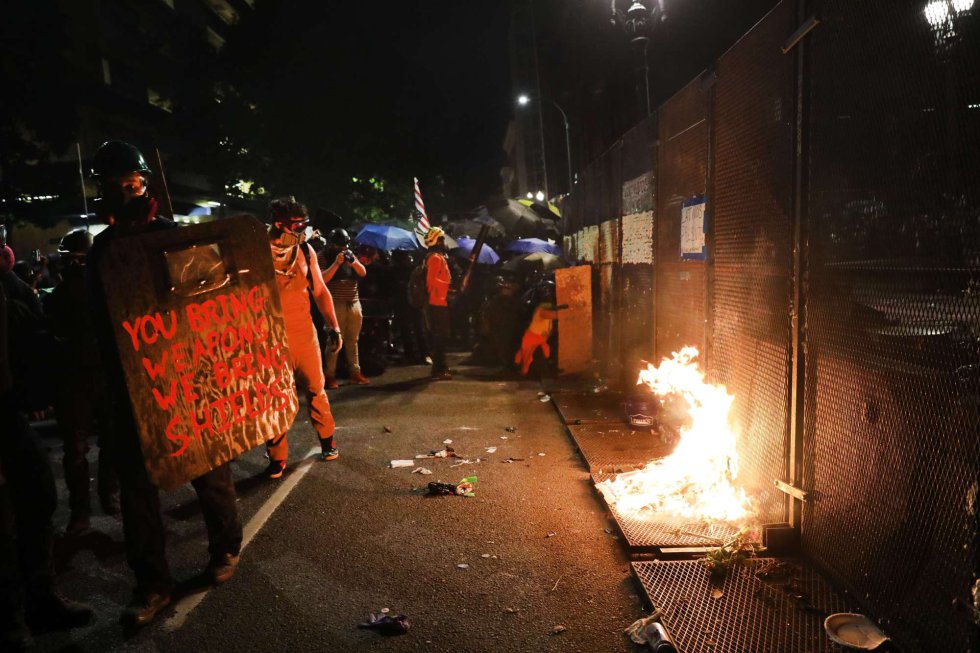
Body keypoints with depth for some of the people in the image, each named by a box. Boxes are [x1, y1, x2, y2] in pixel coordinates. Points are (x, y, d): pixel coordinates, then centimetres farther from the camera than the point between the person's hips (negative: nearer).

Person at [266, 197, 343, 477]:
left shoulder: (305, 250, 3)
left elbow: (320, 291, 11)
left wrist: (334, 327, 7)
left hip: (305, 333, 3)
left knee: (315, 389, 9)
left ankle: (327, 440, 29)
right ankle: (277, 457, 17)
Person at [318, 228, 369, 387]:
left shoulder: (350, 254, 14)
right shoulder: (323, 256, -1)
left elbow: (363, 272, 6)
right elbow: (322, 278, -13)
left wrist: (353, 261, -12)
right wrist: (336, 263, -20)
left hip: (354, 304, 5)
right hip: (335, 305, -5)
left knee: (352, 340, 8)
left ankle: (355, 373, 12)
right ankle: (330, 376, -1)